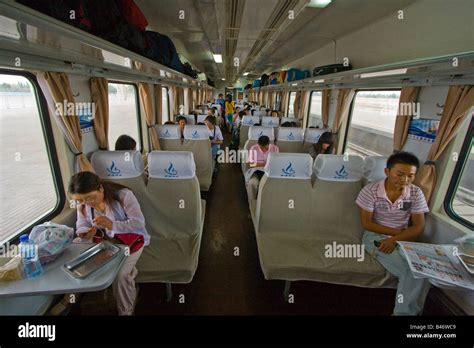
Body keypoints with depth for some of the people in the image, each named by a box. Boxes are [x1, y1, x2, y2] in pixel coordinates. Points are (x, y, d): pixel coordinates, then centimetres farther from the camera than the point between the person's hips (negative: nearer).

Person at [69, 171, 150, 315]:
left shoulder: (123, 195, -28)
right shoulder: (83, 205, -10)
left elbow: (139, 223, -28)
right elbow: (81, 227, -4)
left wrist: (112, 225, -42)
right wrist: (86, 234, -30)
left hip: (131, 240, -5)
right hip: (108, 242, 5)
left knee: (119, 275, -18)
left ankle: (125, 311, 6)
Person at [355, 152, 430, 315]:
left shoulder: (416, 193, -3)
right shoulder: (370, 191, -13)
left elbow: (419, 227, -5)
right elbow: (366, 223, -10)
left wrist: (395, 239, -21)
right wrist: (398, 231, -14)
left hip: (402, 239, 4)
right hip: (376, 236, -3)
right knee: (411, 270, -24)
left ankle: (404, 312, -9)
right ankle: (409, 311, -4)